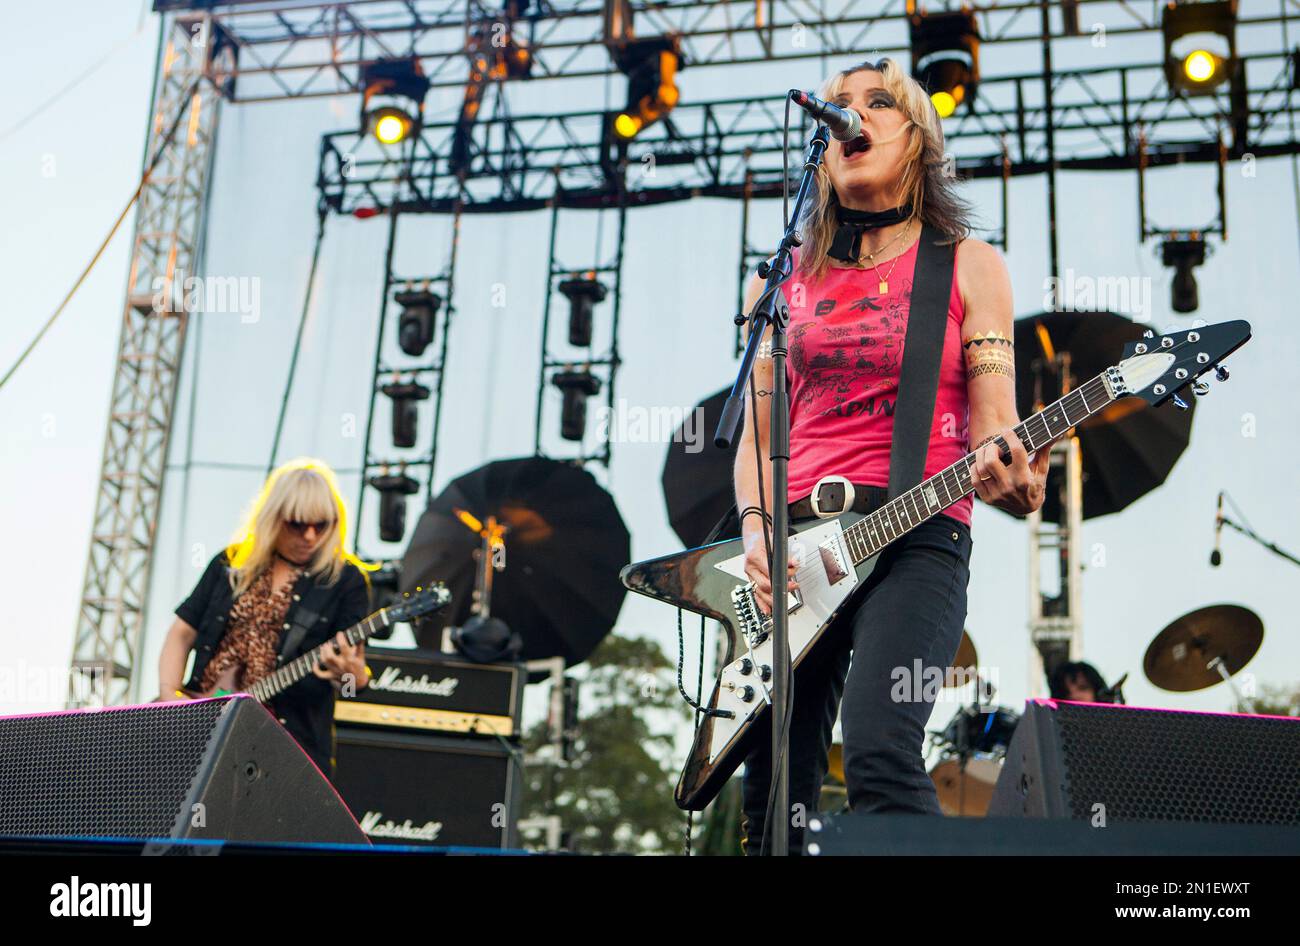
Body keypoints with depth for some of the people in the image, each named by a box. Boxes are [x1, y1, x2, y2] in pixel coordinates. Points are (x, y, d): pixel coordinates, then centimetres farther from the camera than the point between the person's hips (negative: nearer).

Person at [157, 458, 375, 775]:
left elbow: (356, 667, -5)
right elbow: (181, 634, 13)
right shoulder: (231, 563, 12)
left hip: (289, 741, -3)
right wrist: (170, 696, -2)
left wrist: (353, 675, -28)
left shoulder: (345, 580, 0)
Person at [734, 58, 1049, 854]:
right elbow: (757, 436, 16)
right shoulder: (783, 279, 16)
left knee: (880, 753, -25)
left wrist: (1009, 474, -21)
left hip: (919, 532, -3)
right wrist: (755, 532, -3)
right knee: (774, 791, -1)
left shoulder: (968, 265, 9)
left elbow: (993, 418, 2)